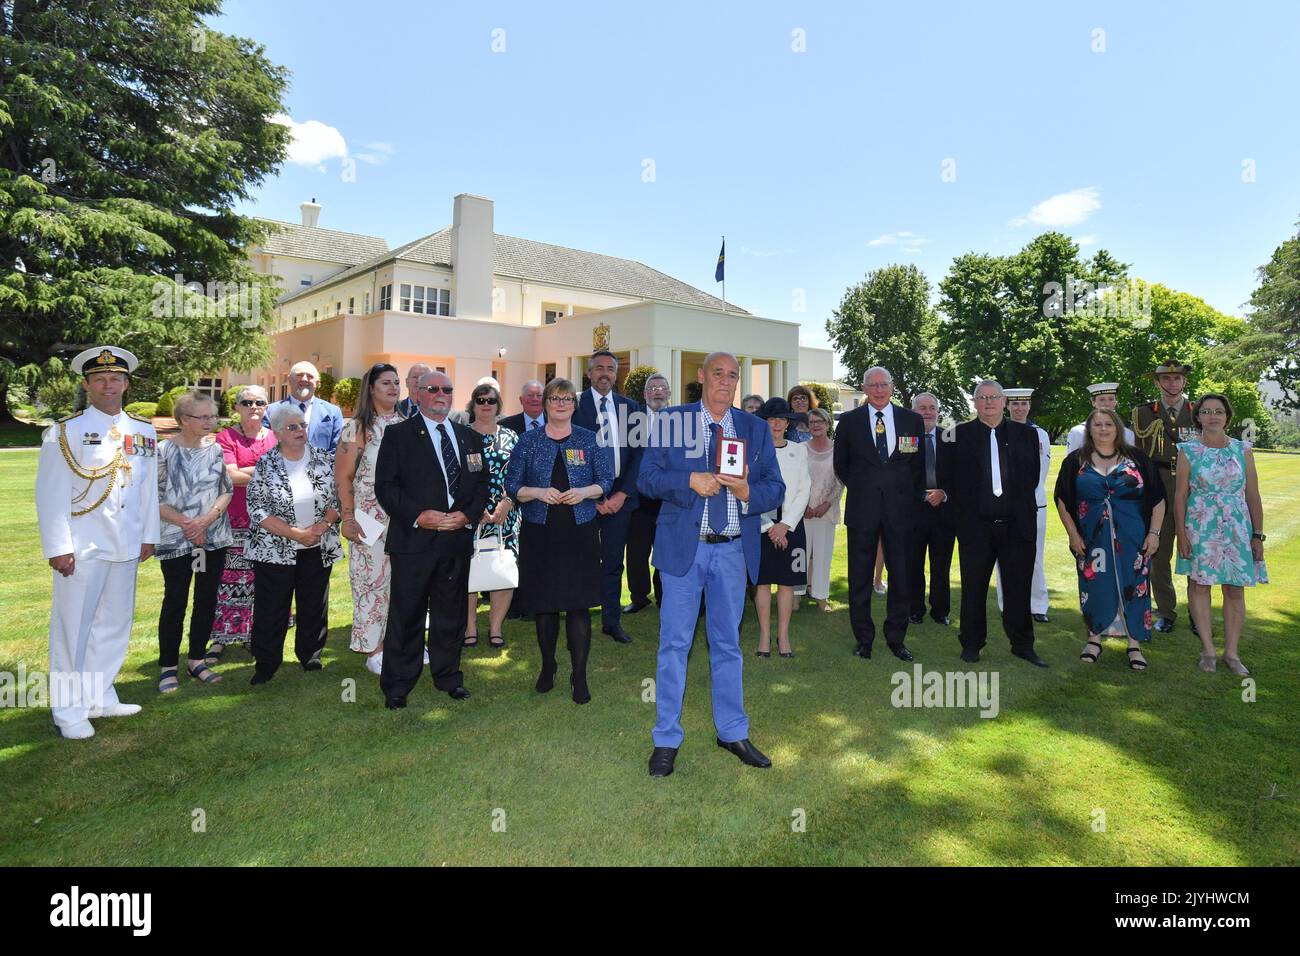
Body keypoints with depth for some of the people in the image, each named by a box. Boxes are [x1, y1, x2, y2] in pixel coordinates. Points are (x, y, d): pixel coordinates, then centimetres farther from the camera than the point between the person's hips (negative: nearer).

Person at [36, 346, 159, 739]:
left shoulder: (144, 431, 8)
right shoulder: (64, 432, -5)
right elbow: (51, 494, -7)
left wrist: (148, 536, 10)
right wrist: (58, 548, -11)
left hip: (125, 546, 5)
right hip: (82, 547, -4)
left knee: (115, 623, 12)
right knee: (73, 627, 3)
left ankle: (99, 697, 27)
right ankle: (69, 709, 15)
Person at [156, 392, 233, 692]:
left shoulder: (216, 449, 5)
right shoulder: (164, 450, -8)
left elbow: (227, 490, 5)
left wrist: (206, 519, -10)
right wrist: (185, 522, -15)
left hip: (214, 538, 4)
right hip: (176, 540, -4)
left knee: (207, 600, 10)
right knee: (175, 602, 3)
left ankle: (197, 660, 24)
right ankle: (168, 666, 15)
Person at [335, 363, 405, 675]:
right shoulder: (358, 427, -3)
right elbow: (343, 477, -3)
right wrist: (348, 518, -9)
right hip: (371, 518, -4)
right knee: (373, 578, 2)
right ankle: (374, 650, 13)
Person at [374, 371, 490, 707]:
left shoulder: (471, 438, 14)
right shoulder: (398, 434, 1)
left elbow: (482, 484, 12)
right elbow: (386, 485, -5)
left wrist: (467, 515, -6)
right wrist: (419, 516, -15)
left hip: (458, 539, 4)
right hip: (413, 538, -4)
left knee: (451, 614, 14)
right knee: (405, 615, 2)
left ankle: (449, 677, 29)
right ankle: (396, 686, 15)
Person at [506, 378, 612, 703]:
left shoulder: (591, 440, 5)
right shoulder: (528, 440, 4)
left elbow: (606, 480, 6)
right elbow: (512, 485, 3)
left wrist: (584, 492, -13)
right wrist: (538, 493, -14)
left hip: (580, 532, -1)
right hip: (539, 533, 1)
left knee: (579, 603, -2)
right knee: (543, 603, 10)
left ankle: (579, 676, 8)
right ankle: (547, 667, 30)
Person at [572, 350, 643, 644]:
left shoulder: (630, 407, 9)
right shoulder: (574, 405, -2)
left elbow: (637, 454, 6)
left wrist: (622, 493, -4)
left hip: (619, 496, 3)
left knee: (614, 562, 10)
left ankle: (612, 621, 23)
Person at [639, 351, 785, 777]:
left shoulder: (756, 429, 8)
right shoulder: (671, 419, 1)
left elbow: (776, 488, 4)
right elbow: (647, 477, -4)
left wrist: (747, 491, -17)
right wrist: (690, 479, -20)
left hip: (734, 550, 3)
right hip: (683, 546, -2)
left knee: (728, 643, 14)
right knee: (674, 643, 3)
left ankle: (733, 732, 29)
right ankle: (666, 739, 16)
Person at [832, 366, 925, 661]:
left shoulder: (913, 420, 6)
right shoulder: (849, 421, 3)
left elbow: (920, 463, 13)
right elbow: (841, 463, 12)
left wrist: (912, 493, 6)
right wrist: (859, 488, 7)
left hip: (900, 508, 1)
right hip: (862, 508, -1)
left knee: (901, 575, 6)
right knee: (860, 577, 5)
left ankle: (896, 638, 20)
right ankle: (863, 639, 17)